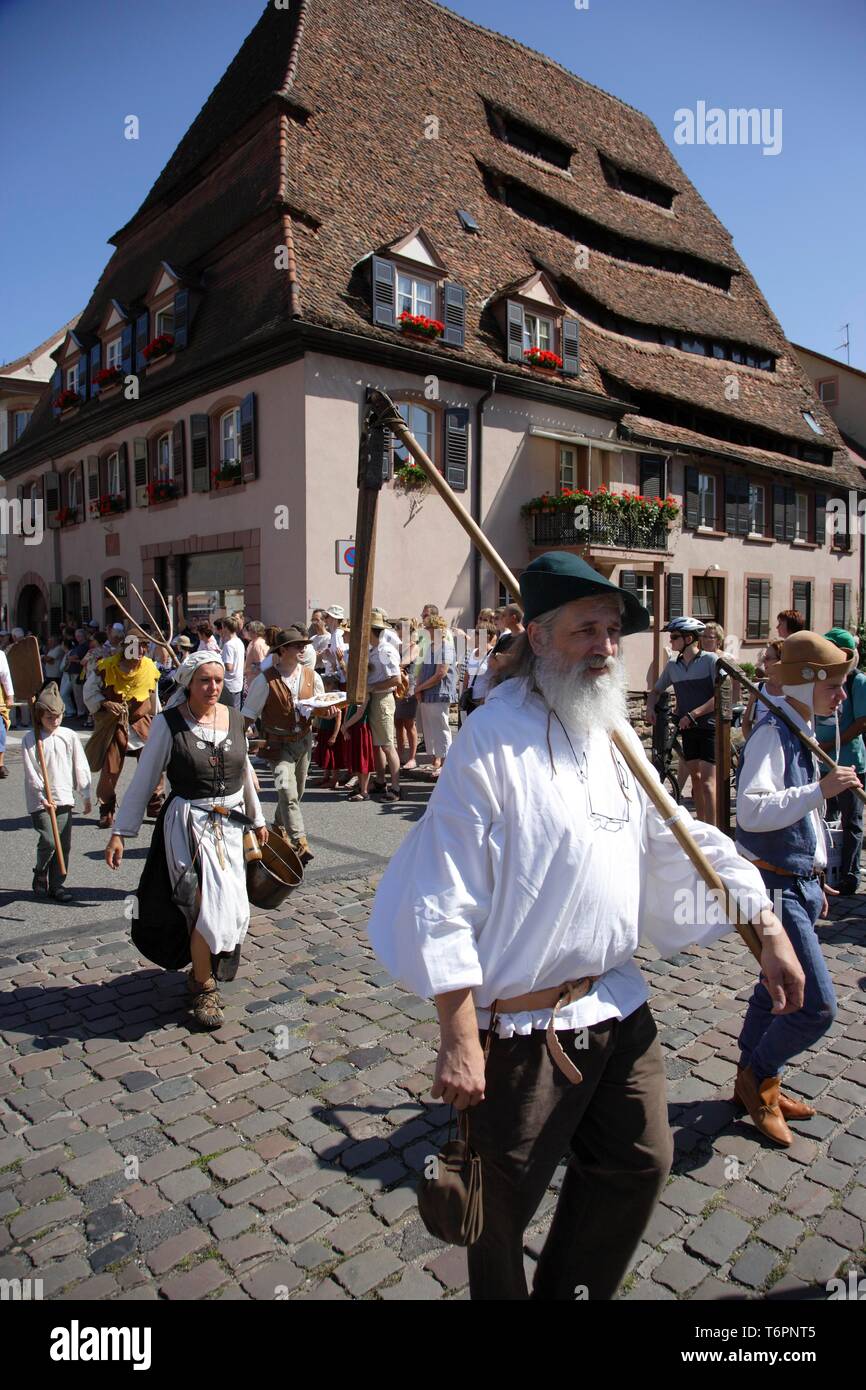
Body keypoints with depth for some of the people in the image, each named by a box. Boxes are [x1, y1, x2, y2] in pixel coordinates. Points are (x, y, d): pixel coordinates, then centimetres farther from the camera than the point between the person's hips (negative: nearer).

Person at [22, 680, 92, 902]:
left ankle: (56, 884, 17)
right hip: (40, 801, -3)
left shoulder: (69, 736, 4)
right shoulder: (30, 739, -4)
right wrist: (43, 797, -14)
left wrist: (87, 795, 8)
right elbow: (31, 773, -7)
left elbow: (81, 767, 7)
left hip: (65, 798, 3)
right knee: (48, 842, -11)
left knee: (64, 844, 4)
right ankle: (40, 877, 14)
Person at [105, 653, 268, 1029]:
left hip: (231, 824, 5)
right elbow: (144, 779, -4)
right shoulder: (169, 722, -8)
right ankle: (203, 988, 10)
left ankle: (202, 971, 35)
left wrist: (257, 819, 24)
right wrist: (121, 832, -6)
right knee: (211, 905, -12)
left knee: (232, 908, 8)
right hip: (188, 824, -5)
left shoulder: (234, 717, 5)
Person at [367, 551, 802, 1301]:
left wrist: (766, 925, 7)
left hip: (618, 1004, 8)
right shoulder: (495, 738, -19)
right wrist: (459, 1040, -19)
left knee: (640, 1163, 23)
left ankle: (569, 1290, 47)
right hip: (522, 1026, -7)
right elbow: (443, 897, -20)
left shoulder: (615, 734, 5)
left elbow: (678, 841, 13)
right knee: (504, 1205, 11)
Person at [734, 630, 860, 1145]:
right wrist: (821, 789, -31)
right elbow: (752, 812, -31)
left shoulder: (800, 732, 11)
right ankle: (761, 1077, 16)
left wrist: (815, 881, 22)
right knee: (818, 1006, -8)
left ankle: (754, 1082, 37)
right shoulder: (772, 733, -19)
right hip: (776, 886, -10)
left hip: (799, 883, 10)